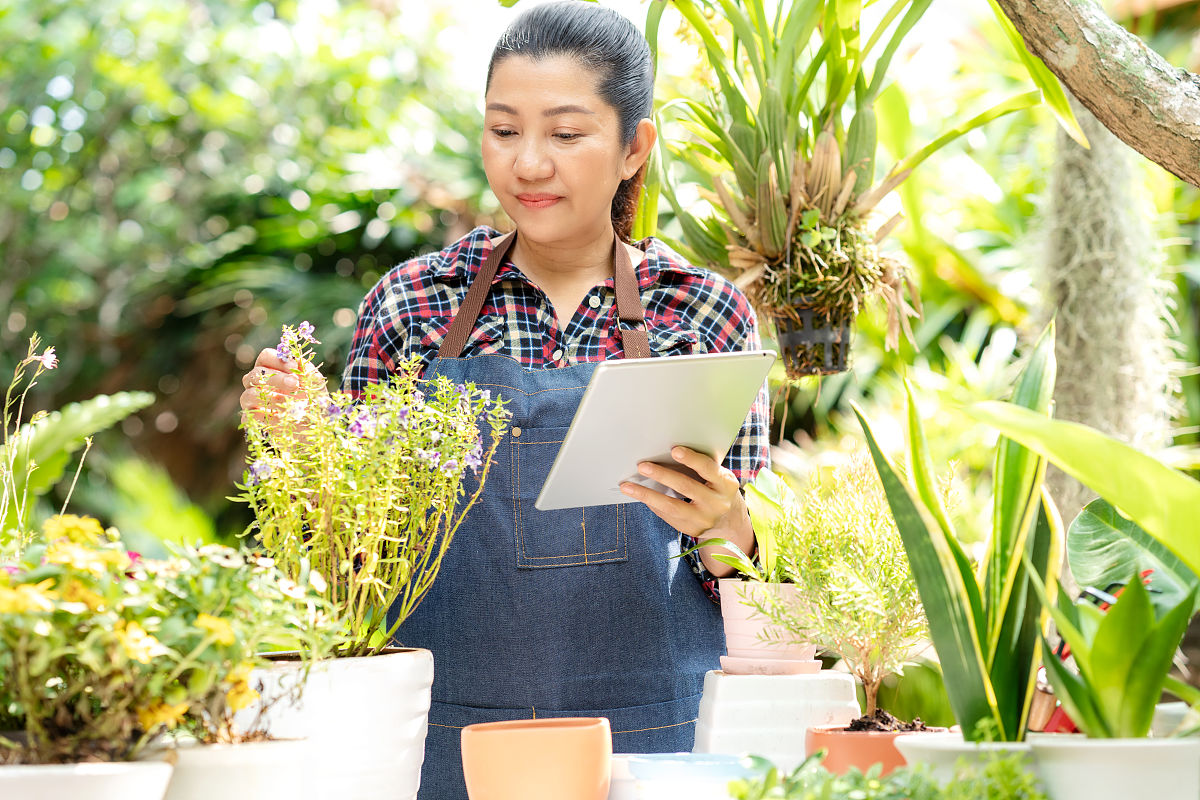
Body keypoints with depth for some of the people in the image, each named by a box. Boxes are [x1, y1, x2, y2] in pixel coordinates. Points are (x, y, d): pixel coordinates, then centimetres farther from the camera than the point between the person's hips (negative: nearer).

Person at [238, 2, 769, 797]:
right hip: (451, 730, 1)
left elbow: (740, 556, 5)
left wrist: (723, 528, -16)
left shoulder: (705, 313, 1)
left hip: (653, 732, 0)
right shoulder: (409, 303, 2)